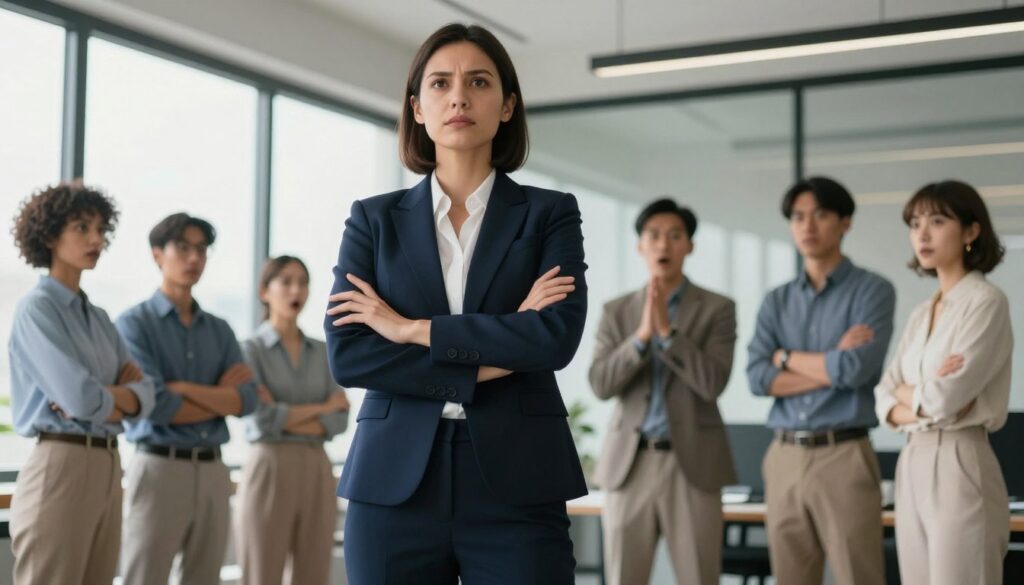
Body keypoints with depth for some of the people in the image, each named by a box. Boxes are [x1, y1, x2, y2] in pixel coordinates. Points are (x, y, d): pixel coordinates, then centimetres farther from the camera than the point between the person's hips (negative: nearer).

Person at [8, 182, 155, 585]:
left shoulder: (98, 317, 17)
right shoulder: (37, 308, -8)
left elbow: (146, 395, 8)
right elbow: (79, 399, -19)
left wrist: (102, 397, -11)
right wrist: (120, 396, 1)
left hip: (107, 470, 8)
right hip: (59, 468, -8)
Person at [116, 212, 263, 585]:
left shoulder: (220, 331, 14)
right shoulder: (134, 324, -2)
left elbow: (247, 401, -1)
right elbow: (156, 406, -14)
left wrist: (187, 389, -14)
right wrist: (220, 397, -2)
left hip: (213, 472, 5)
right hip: (160, 469, -5)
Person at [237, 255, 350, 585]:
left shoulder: (323, 353, 13)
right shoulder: (251, 350, -2)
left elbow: (340, 420, 1)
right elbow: (262, 418, -15)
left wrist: (289, 420, -12)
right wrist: (321, 407, -5)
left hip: (317, 474, 5)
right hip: (269, 471, -5)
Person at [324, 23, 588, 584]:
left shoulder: (549, 214, 6)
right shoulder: (374, 218, 8)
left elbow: (558, 336, -10)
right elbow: (346, 355, -4)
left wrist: (411, 329, -8)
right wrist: (489, 361, -10)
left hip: (516, 486, -1)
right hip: (396, 485, 1)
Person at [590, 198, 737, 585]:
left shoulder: (717, 309, 1)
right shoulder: (616, 312, 8)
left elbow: (712, 383, -12)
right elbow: (601, 385, -4)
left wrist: (667, 329, -18)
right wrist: (643, 334, -17)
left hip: (692, 463, -2)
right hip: (631, 463, 2)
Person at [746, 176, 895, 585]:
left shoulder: (873, 291, -1)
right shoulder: (776, 302, 12)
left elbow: (855, 370, -16)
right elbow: (758, 379, -1)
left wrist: (786, 356, -1)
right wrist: (832, 366, -9)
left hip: (844, 458, -4)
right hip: (784, 460, 5)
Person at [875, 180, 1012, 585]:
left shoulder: (986, 302, -8)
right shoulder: (921, 314, 15)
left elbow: (946, 397, -18)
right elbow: (884, 398, 10)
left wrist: (908, 392, 2)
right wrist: (927, 400, -10)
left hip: (960, 465, -8)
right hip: (912, 466, 8)